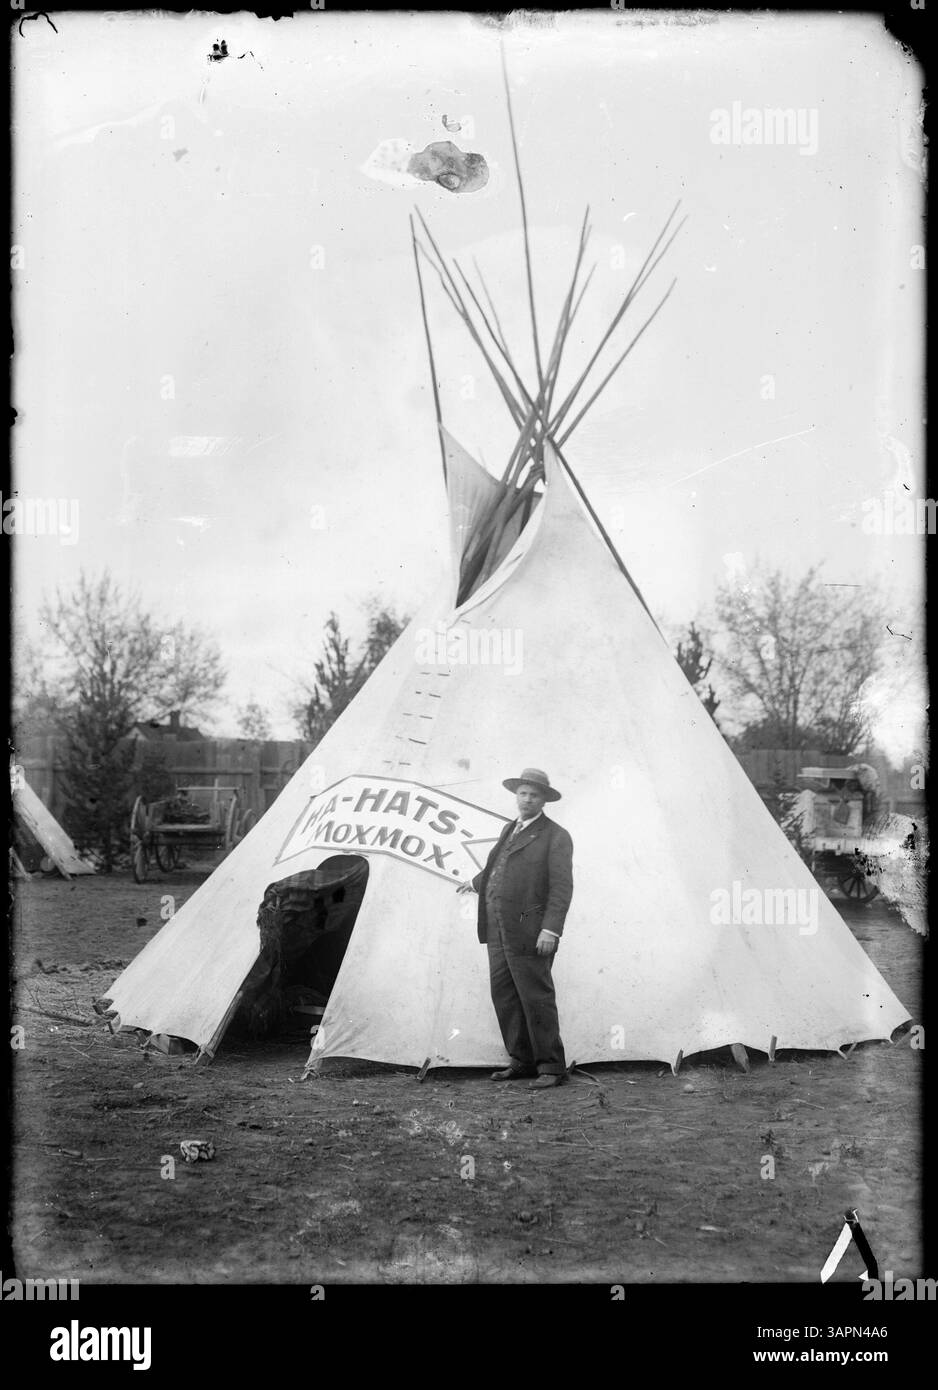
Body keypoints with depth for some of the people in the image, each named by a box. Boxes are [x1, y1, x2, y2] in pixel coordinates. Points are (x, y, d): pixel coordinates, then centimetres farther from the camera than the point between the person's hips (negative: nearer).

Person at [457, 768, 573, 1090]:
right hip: (499, 930, 8)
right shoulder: (510, 830, 18)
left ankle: (551, 1067, 3)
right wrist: (476, 883, 52)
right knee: (504, 995, 8)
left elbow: (562, 887, -13)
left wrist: (551, 929, -21)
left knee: (536, 998, -6)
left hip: (529, 932, -8)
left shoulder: (555, 836, -6)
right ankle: (522, 1061, 17)